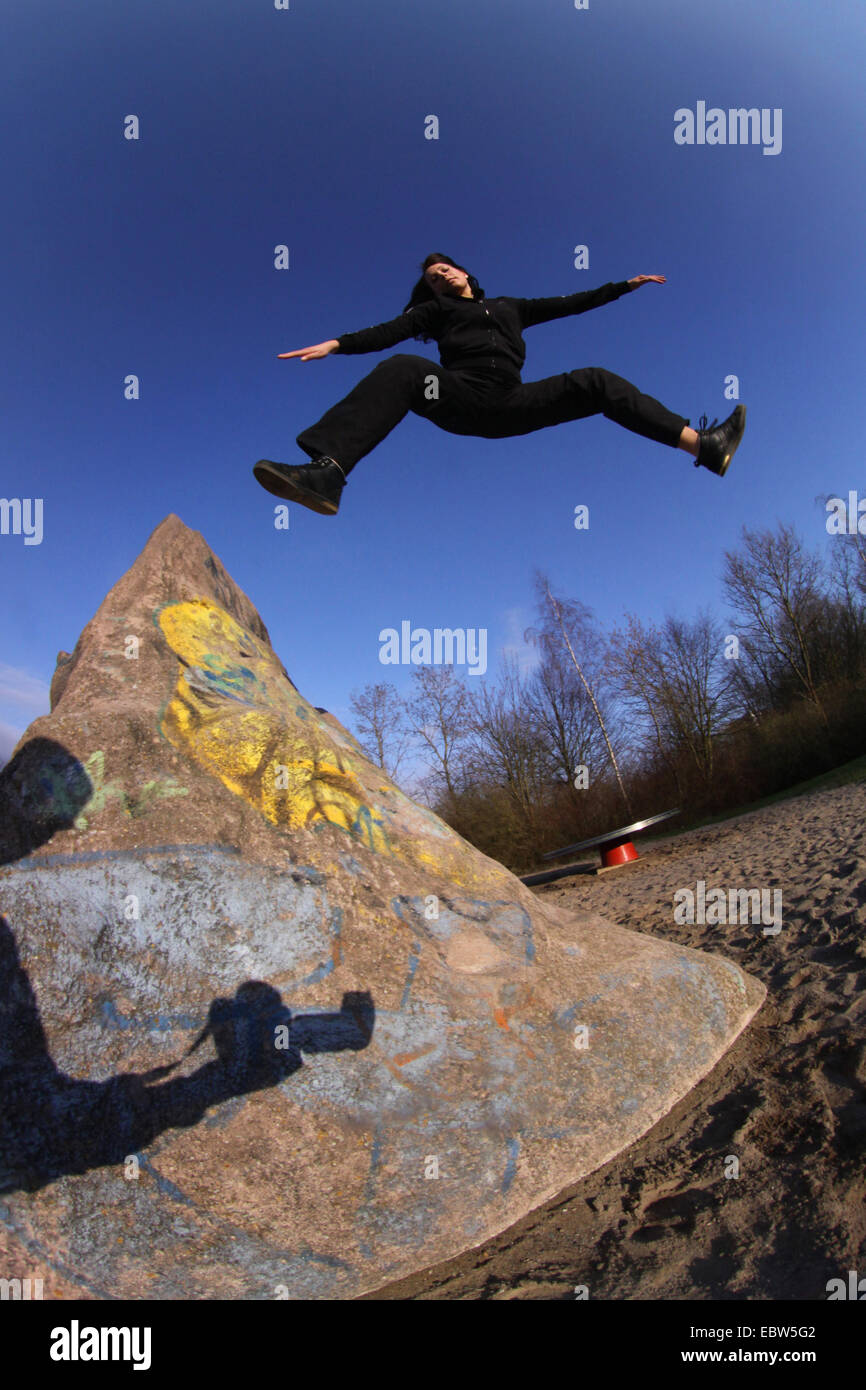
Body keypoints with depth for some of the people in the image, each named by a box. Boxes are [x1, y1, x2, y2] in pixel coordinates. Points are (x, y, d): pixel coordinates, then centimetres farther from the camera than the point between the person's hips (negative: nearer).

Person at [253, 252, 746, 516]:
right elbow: (391, 331, 10)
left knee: (598, 382, -8)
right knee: (401, 369, -32)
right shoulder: (436, 309, 26)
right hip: (460, 396, -3)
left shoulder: (509, 306, 35)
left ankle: (703, 445, -16)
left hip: (510, 405, 3)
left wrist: (624, 285, 36)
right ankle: (326, 472, -55)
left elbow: (570, 303, 37)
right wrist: (337, 344, -8)